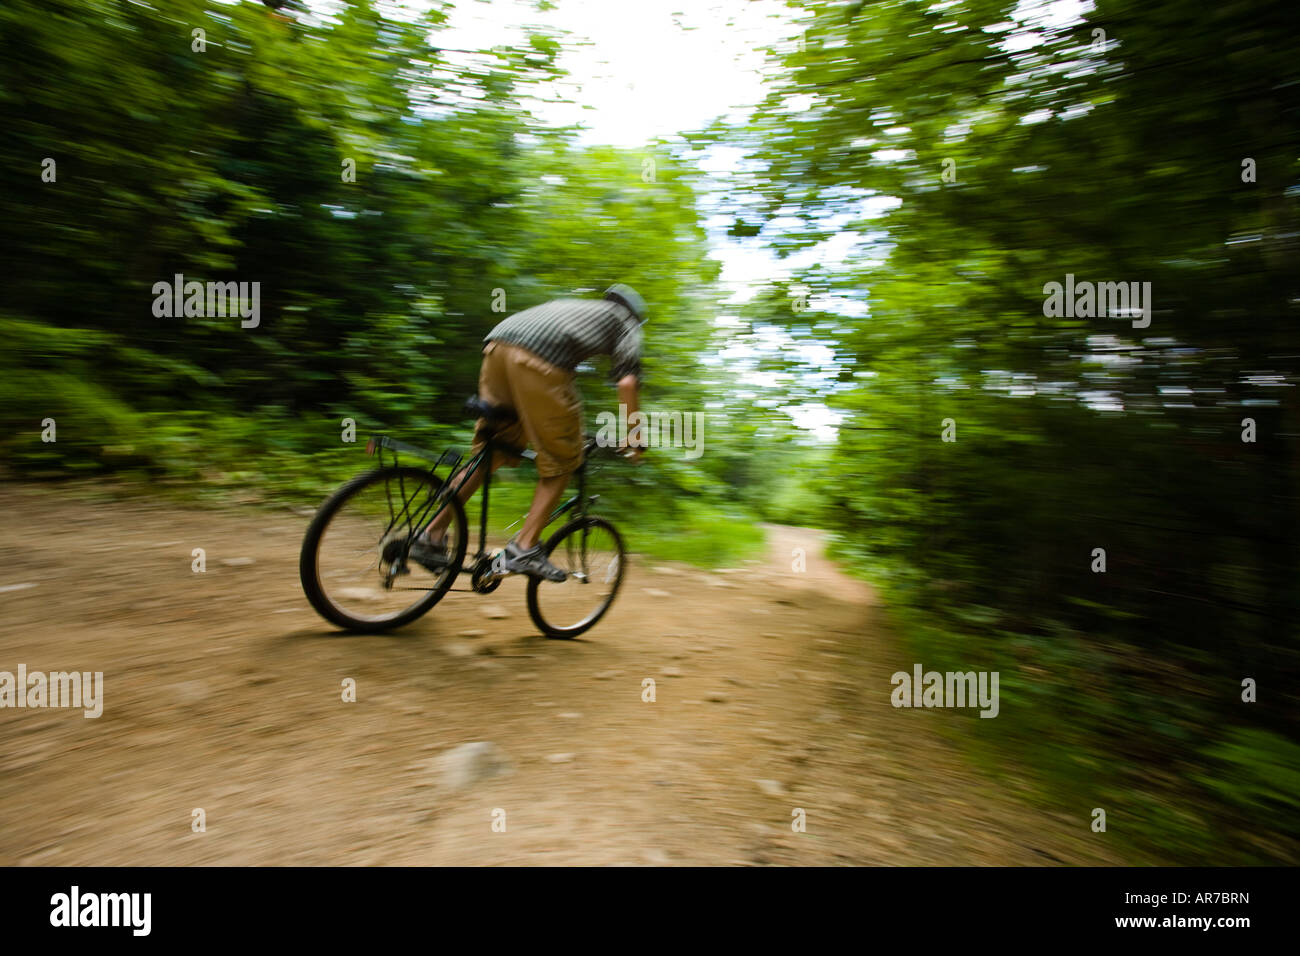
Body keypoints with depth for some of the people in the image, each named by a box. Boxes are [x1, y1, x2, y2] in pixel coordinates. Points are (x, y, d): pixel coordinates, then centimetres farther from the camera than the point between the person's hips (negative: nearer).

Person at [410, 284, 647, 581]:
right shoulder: (626, 323, 24)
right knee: (561, 461, 7)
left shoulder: (575, 307, 42)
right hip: (538, 361, -7)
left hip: (497, 346, 7)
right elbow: (627, 381, 6)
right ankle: (525, 548, 1)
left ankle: (432, 535, 17)